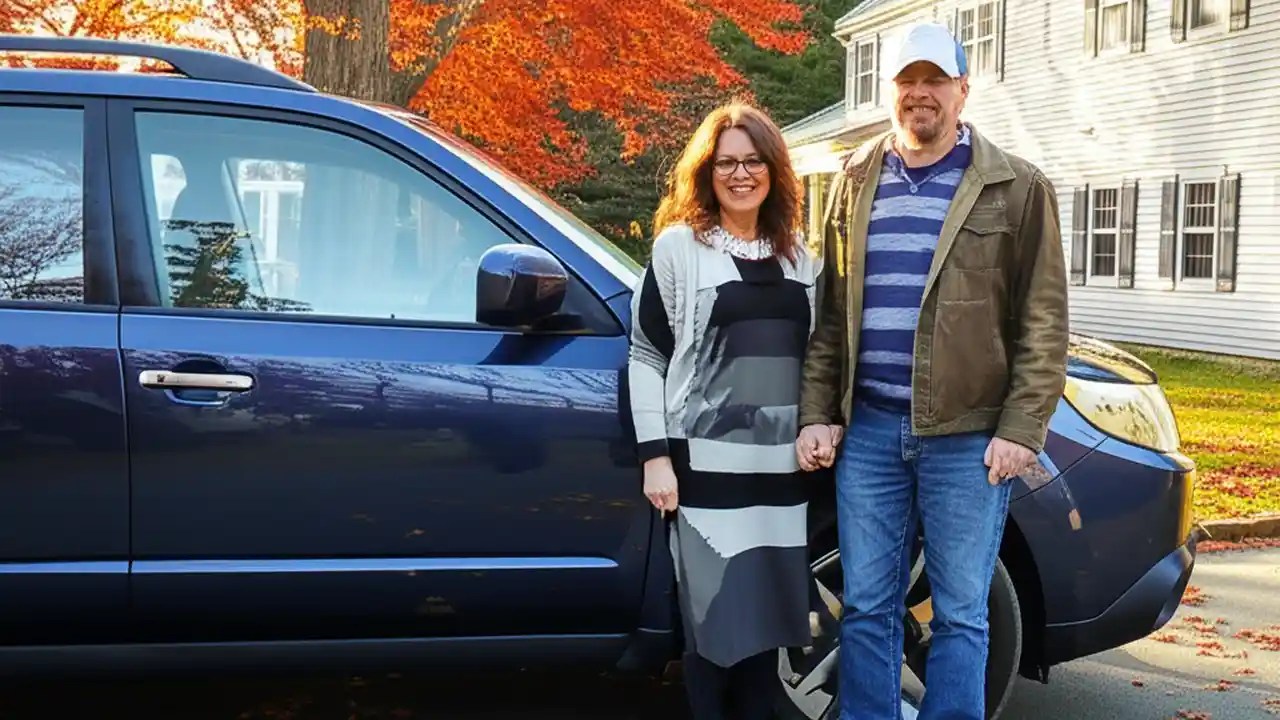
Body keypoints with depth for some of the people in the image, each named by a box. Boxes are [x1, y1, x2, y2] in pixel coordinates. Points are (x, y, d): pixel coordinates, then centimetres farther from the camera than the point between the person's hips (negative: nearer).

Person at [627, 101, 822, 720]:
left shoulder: (796, 254, 14)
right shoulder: (678, 246, 0)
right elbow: (646, 356, -2)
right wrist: (655, 455, -10)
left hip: (780, 462, 5)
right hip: (706, 461, -4)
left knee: (766, 618, 10)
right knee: (714, 621, -1)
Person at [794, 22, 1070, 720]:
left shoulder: (1017, 188, 0)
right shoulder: (854, 183, 11)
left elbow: (1042, 322, -3)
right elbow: (829, 315, 12)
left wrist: (1021, 429, -9)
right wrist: (817, 415, 6)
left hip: (968, 437, -3)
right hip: (867, 430, 3)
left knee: (960, 614, 6)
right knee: (866, 608, 9)